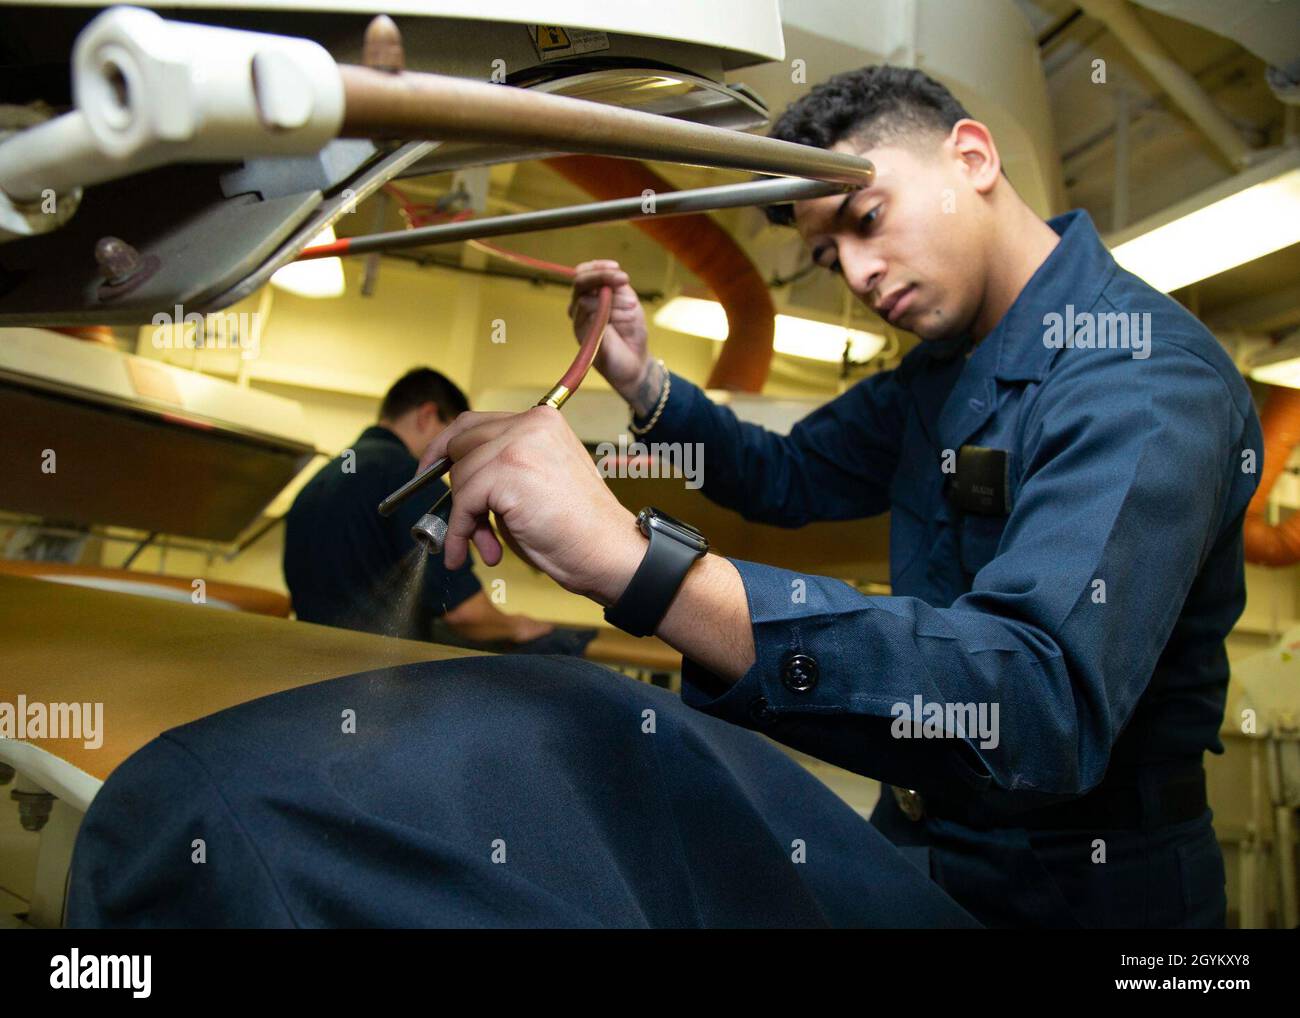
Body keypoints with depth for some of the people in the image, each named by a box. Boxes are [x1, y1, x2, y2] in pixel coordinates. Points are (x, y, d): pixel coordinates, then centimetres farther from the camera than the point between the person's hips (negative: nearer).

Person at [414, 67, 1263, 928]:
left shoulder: (1145, 376, -24)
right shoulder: (948, 361, 5)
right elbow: (788, 477, 15)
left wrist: (635, 557, -45)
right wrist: (641, 379, -4)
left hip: (1084, 886, -7)